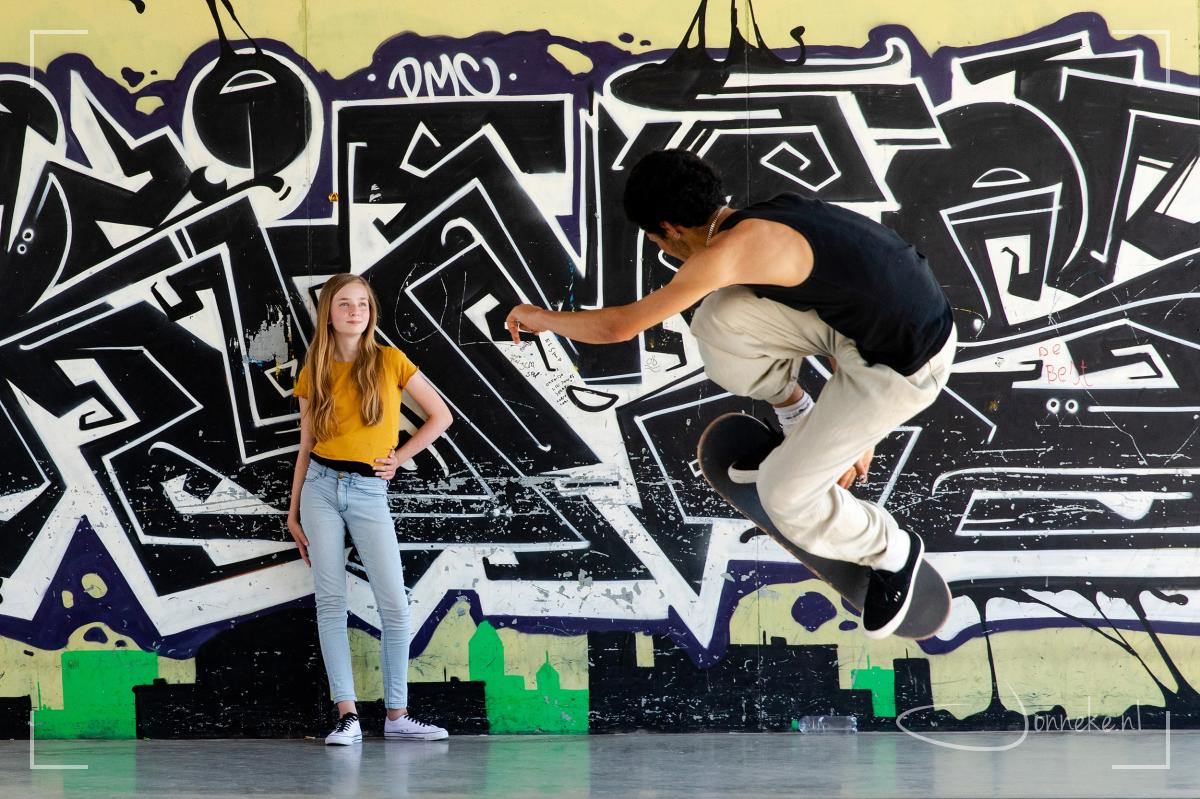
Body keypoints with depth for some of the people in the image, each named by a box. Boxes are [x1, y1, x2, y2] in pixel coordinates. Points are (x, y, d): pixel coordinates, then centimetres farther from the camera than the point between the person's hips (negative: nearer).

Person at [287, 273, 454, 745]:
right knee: (330, 600, -4)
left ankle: (397, 715, 2)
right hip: (322, 486, 1)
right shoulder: (314, 374, 6)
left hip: (369, 492, -1)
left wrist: (399, 458, 2)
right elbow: (306, 447, 11)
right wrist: (293, 511, 9)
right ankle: (347, 716, -4)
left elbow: (440, 417, 6)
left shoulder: (389, 362, 1)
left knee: (394, 604, -7)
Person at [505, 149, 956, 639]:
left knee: (785, 493, -1)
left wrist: (541, 318, 4)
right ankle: (803, 436, 25)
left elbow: (618, 328, -15)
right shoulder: (766, 223, 9)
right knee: (721, 318, 2)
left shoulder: (731, 249, -19)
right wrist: (855, 431, 28)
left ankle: (893, 552, 25)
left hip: (904, 367, -8)